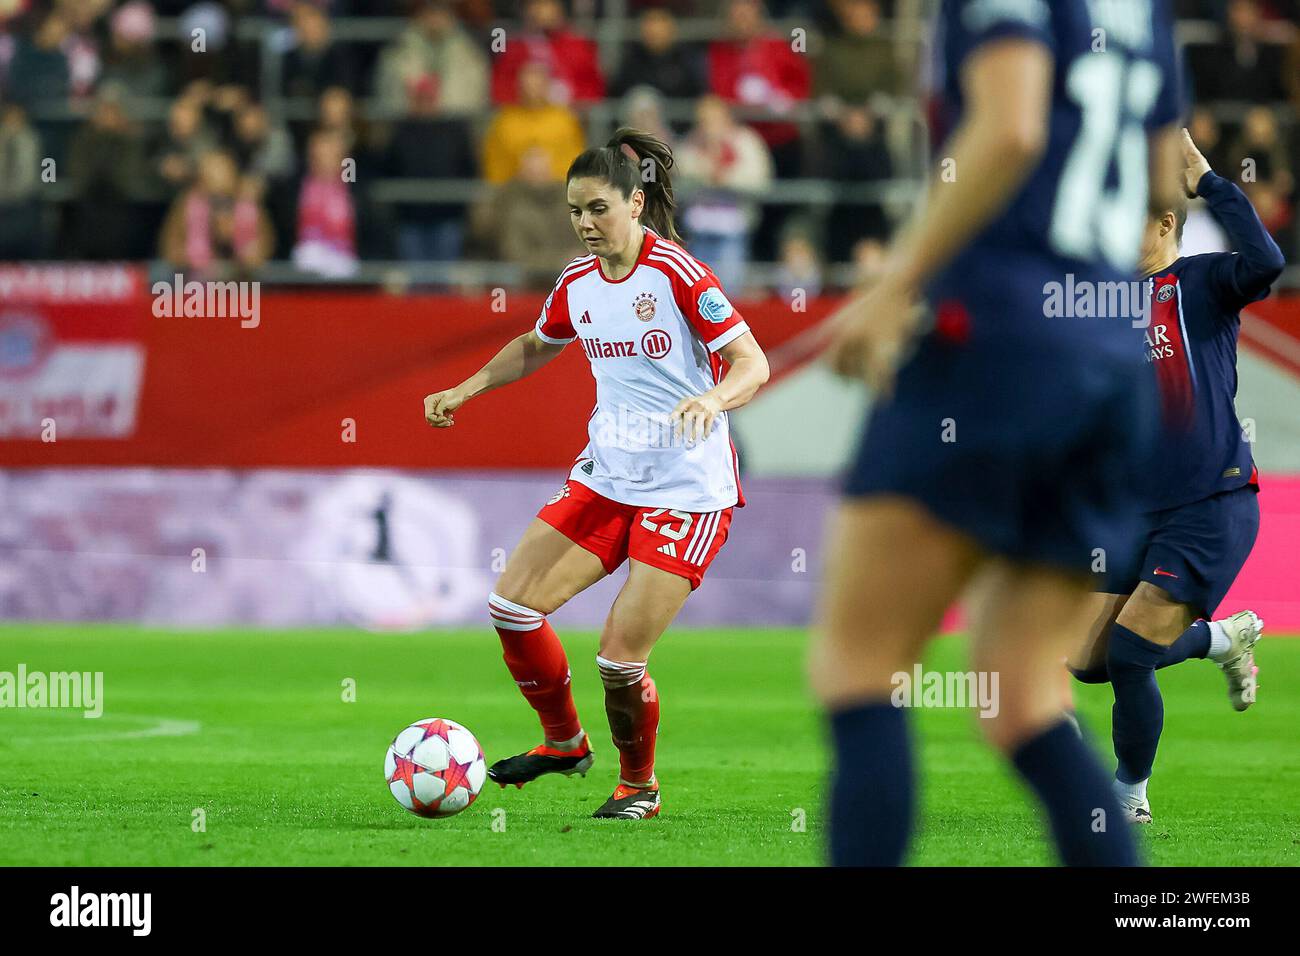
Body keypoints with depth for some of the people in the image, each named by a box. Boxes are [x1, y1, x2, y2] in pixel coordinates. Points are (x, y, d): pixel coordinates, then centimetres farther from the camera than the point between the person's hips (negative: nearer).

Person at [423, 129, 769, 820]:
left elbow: (751, 362, -17)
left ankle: (639, 784, 16)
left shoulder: (678, 275, -16)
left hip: (686, 492, -7)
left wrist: (713, 399, -37)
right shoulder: (577, 283, 4)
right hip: (605, 477, 7)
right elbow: (536, 347, 25)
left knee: (619, 658, -12)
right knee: (511, 604, -4)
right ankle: (564, 741, 19)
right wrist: (465, 390, 14)